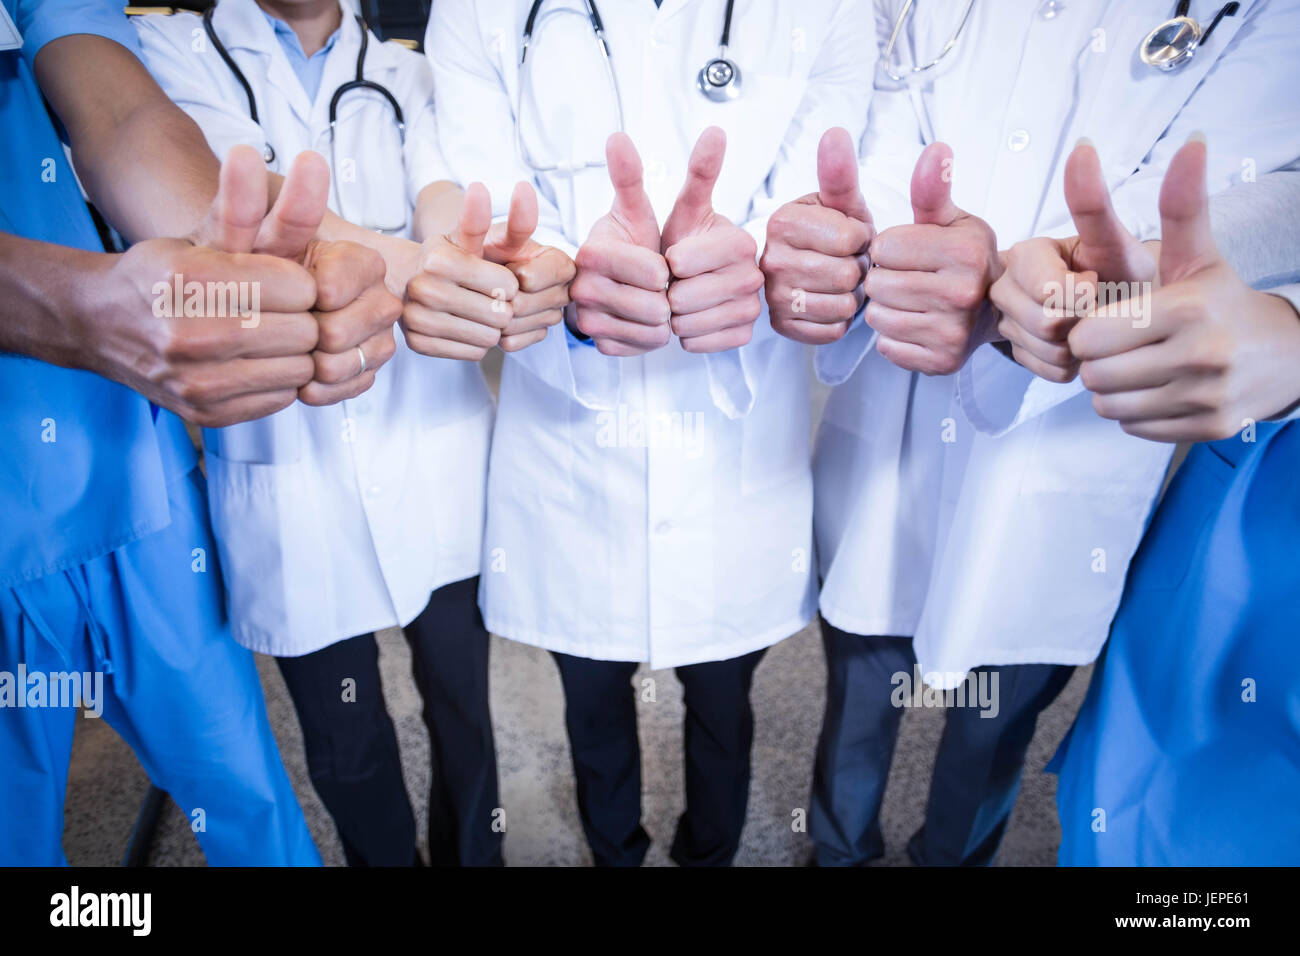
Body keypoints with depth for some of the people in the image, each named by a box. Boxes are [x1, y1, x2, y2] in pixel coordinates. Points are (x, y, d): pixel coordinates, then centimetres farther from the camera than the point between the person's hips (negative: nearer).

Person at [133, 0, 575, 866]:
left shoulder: (410, 77, 13)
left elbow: (442, 187, -9)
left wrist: (472, 249, -34)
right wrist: (388, 266, -36)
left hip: (435, 441, 2)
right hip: (287, 446, -1)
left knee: (465, 705, 9)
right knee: (344, 739, 10)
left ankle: (474, 858, 34)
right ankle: (387, 860, 37)